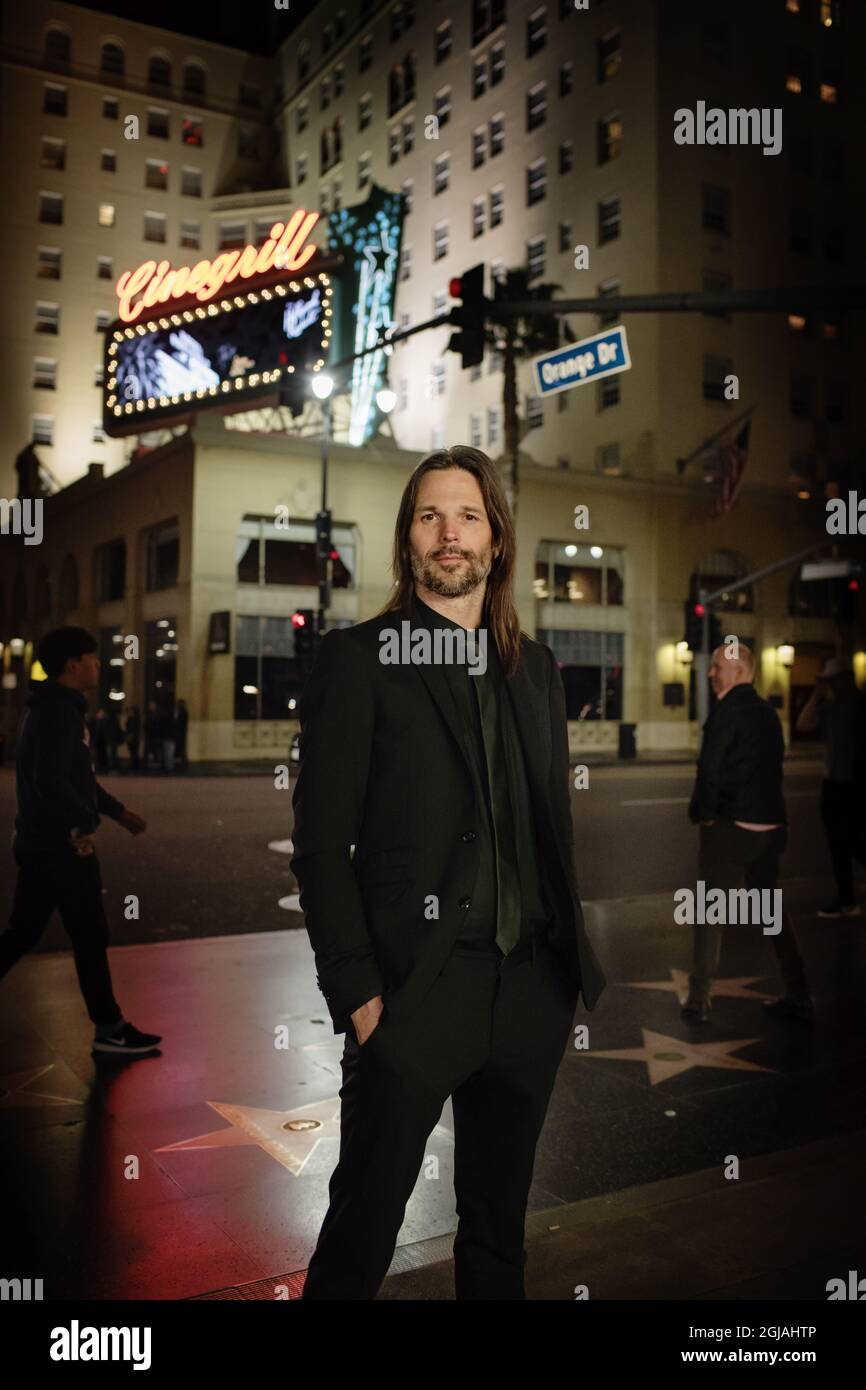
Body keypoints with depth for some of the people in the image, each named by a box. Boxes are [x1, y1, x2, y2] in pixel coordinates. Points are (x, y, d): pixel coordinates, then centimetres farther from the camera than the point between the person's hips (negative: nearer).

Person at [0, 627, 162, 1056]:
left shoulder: (52, 708, 16)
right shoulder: (60, 712, -17)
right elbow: (50, 780, -28)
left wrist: (118, 811, 23)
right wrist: (85, 822, -20)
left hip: (38, 841, 10)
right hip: (63, 843, -10)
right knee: (90, 936, 1)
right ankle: (109, 1028, 11)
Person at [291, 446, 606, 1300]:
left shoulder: (535, 666, 10)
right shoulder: (357, 659, -6)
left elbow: (554, 823, 14)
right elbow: (320, 843, -9)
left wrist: (571, 959, 9)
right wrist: (355, 991, -13)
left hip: (532, 988, 5)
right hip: (414, 992, -5)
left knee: (500, 1222, 20)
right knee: (363, 1229, 9)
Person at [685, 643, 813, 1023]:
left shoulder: (727, 710, -13)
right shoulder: (768, 712, 11)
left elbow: (711, 769, -16)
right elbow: (773, 767, 14)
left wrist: (701, 813, -3)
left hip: (730, 826, -7)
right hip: (770, 825, 7)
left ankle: (699, 999, 9)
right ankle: (798, 996, 21)